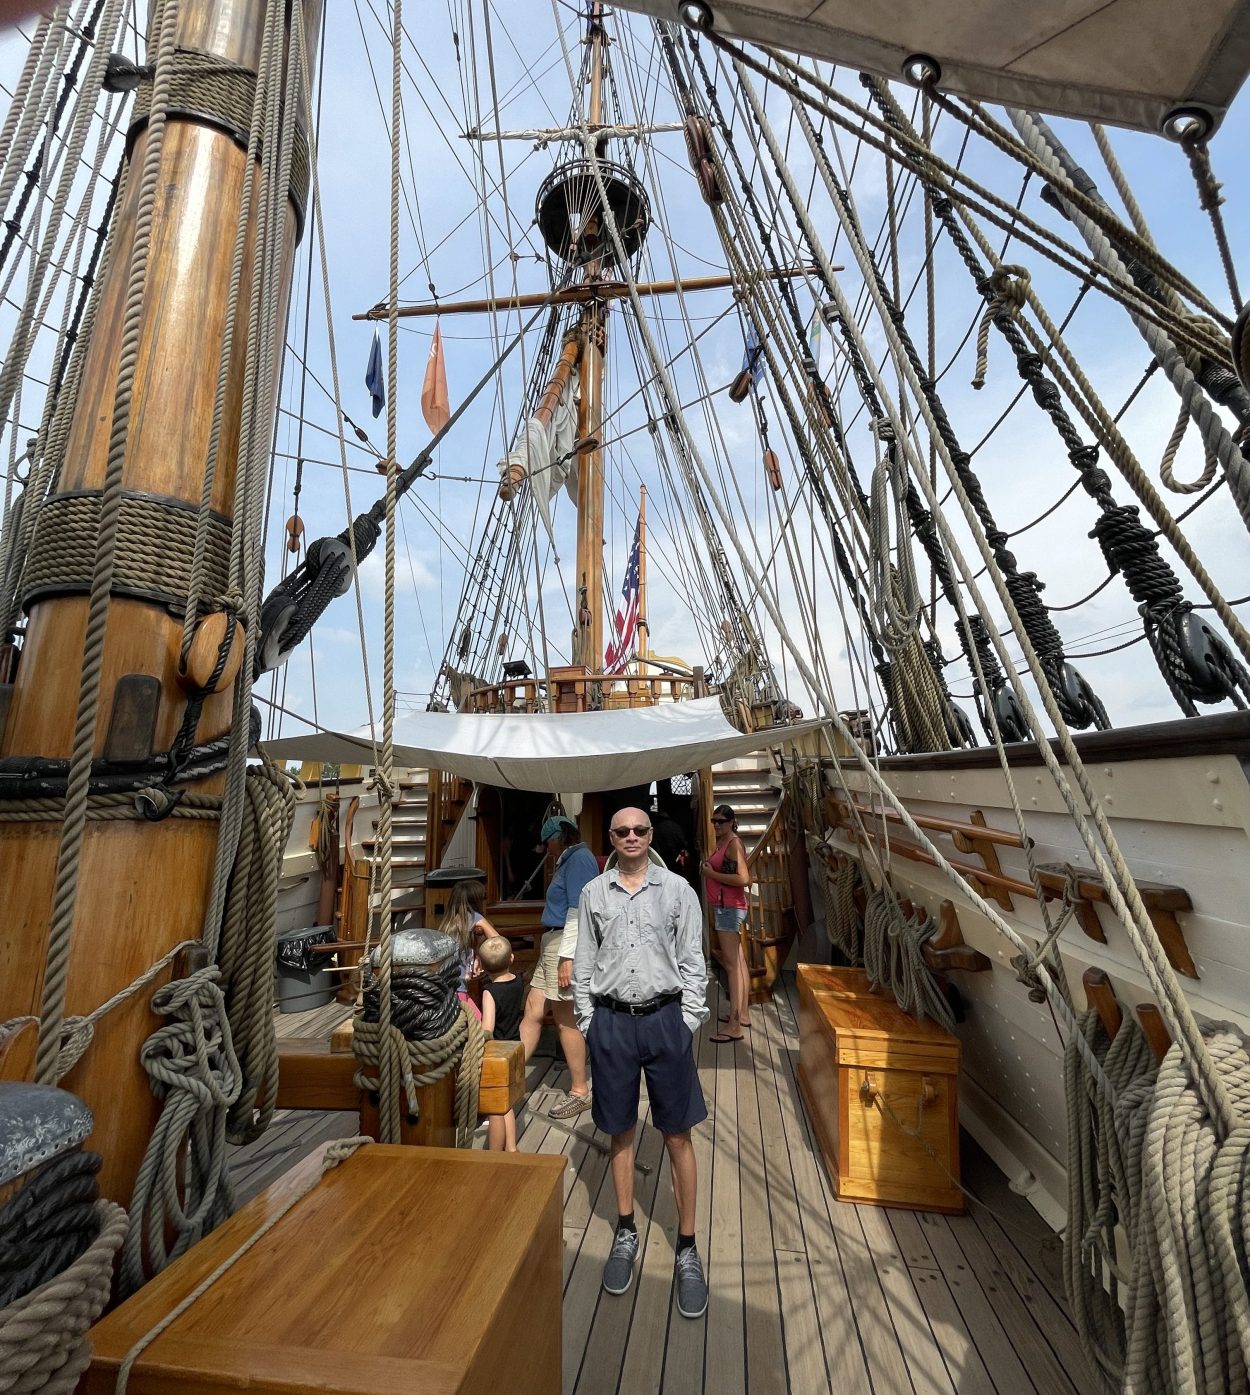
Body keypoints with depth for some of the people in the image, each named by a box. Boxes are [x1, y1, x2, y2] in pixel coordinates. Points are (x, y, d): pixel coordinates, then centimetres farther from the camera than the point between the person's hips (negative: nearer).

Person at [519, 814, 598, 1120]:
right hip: (552, 944, 9)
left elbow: (578, 912, -20)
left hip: (567, 945, -9)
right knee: (532, 1011, 12)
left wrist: (568, 957, -22)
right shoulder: (569, 861, 17)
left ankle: (580, 1092, 18)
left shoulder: (579, 859, -14)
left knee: (566, 1020, 3)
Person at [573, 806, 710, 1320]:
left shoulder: (677, 889, -5)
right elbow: (583, 963, 5)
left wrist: (687, 1025, -3)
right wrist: (588, 1023, 4)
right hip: (612, 1022, 2)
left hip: (665, 1018, -1)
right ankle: (626, 1232, 40)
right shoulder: (594, 893, -1)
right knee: (621, 1131, 18)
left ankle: (687, 1248, 30)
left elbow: (692, 962, -1)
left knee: (678, 1135, 9)